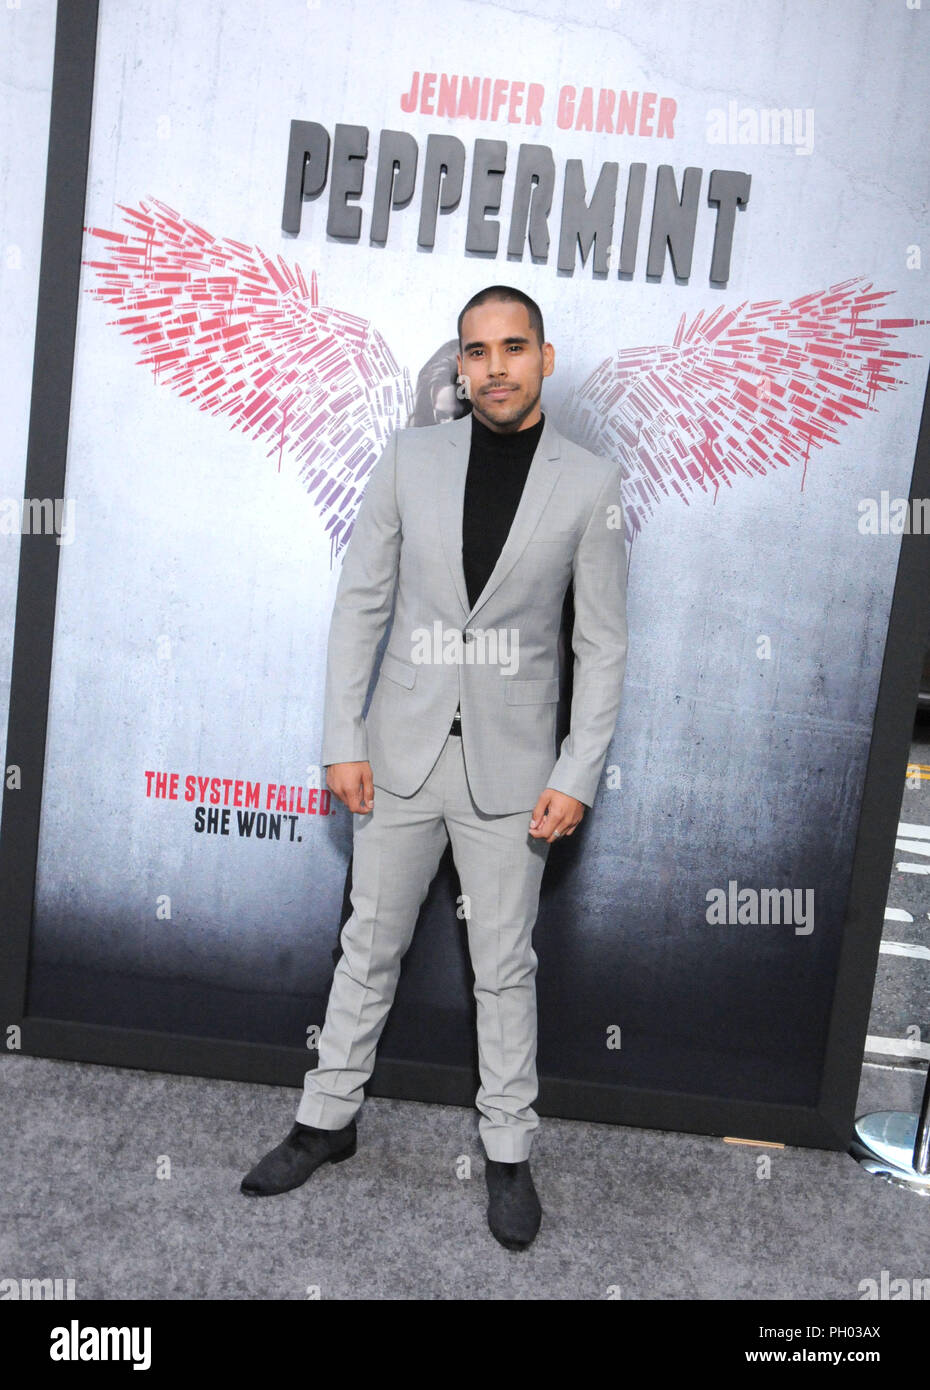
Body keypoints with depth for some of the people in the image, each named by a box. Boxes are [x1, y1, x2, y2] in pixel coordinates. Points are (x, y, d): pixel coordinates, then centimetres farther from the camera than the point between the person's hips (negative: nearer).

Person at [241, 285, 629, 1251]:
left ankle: (509, 1151, 30)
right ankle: (327, 1121, 35)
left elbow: (603, 645, -1)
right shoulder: (409, 458, 1)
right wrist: (343, 741, -3)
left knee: (505, 969, 11)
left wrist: (577, 776, -7)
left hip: (512, 766, -1)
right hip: (402, 750, 2)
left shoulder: (590, 485, -2)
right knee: (369, 949, 15)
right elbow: (360, 604, 2)